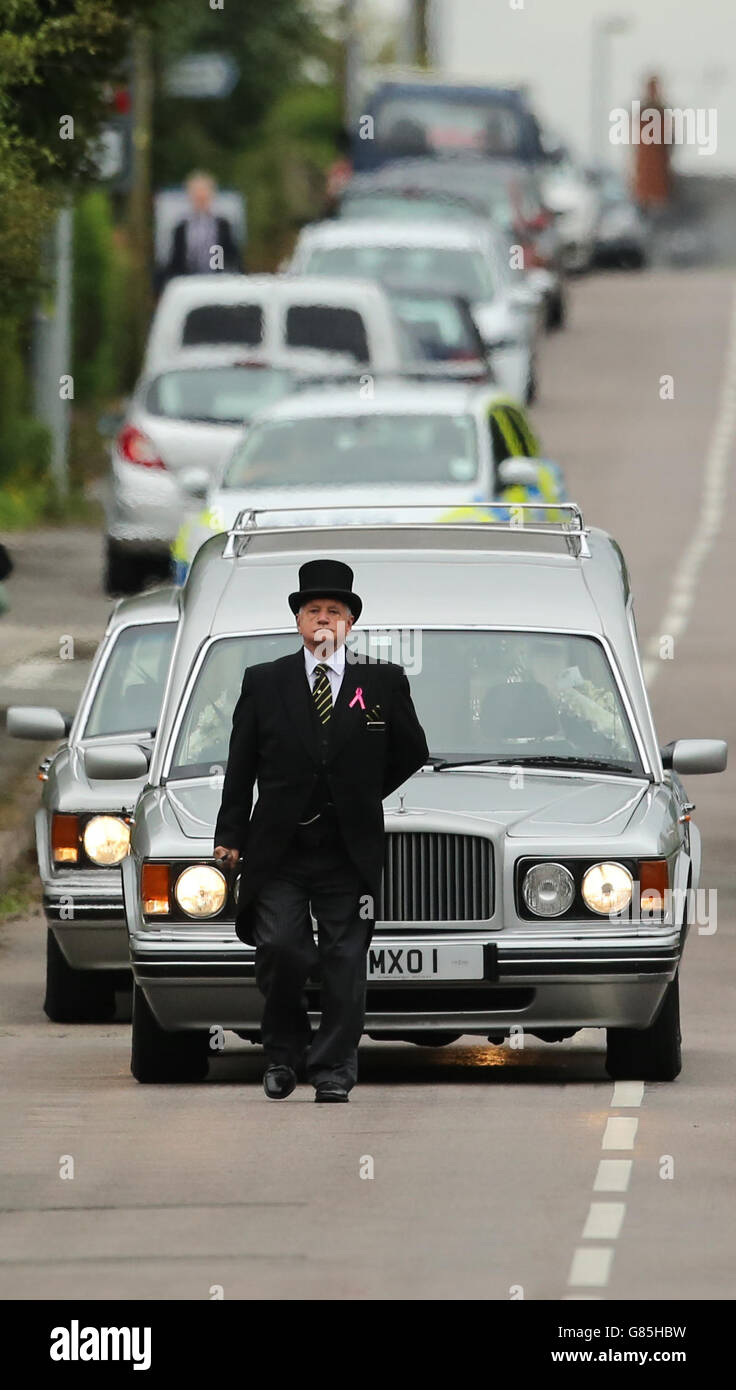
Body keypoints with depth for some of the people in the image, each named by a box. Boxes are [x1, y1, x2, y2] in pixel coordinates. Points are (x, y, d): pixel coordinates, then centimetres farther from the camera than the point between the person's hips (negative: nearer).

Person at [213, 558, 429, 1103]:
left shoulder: (384, 683, 6)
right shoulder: (264, 682, 7)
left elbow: (412, 752, 16)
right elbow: (240, 767, 8)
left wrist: (364, 797, 11)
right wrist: (230, 835, 2)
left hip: (349, 853, 0)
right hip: (279, 850, 0)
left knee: (345, 964, -1)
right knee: (280, 950, -11)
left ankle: (334, 1072, 5)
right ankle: (285, 1052, 10)